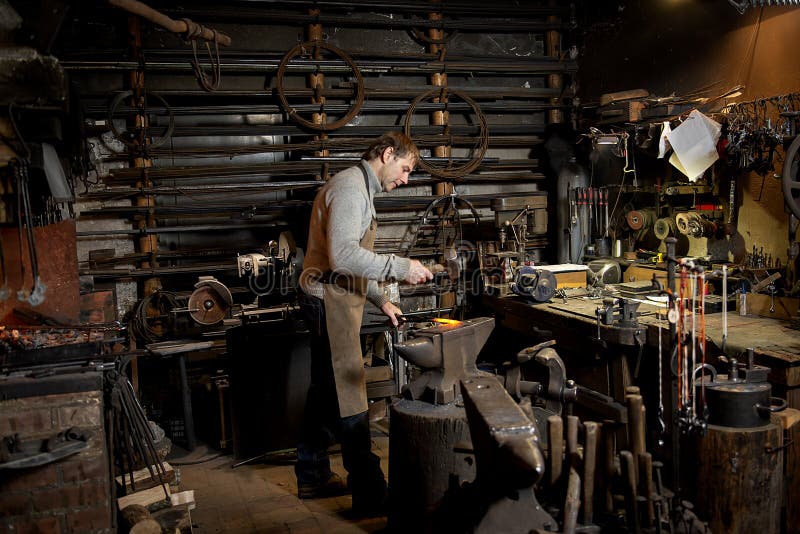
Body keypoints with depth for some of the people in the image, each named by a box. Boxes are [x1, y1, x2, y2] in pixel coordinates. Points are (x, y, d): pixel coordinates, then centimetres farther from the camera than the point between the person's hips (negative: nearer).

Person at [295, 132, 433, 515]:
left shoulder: (360, 189, 20)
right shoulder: (350, 187, -14)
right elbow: (342, 255, -27)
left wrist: (380, 300, 17)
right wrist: (400, 267, -24)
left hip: (334, 299, 11)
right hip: (330, 300, -11)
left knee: (326, 391, 16)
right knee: (349, 397, -7)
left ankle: (312, 477, 28)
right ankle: (370, 494, -1)